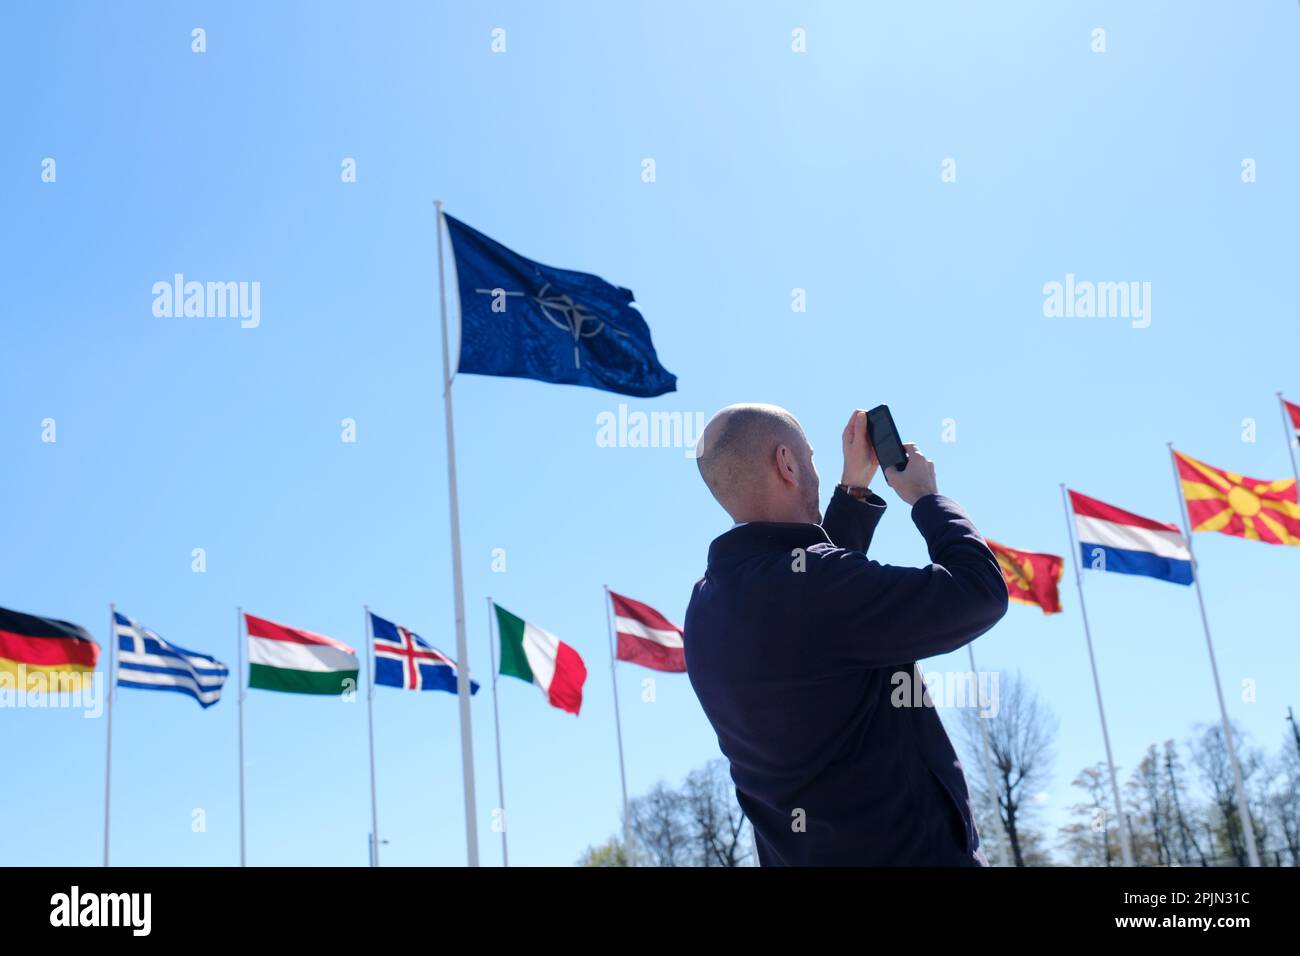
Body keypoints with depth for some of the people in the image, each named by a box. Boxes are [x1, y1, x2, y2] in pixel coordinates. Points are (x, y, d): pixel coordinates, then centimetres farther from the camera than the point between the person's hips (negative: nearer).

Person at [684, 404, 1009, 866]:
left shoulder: (708, 601, 3)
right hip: (912, 849, -8)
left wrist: (854, 486, 18)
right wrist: (925, 496, -1)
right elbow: (980, 591, -16)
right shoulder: (809, 582, -24)